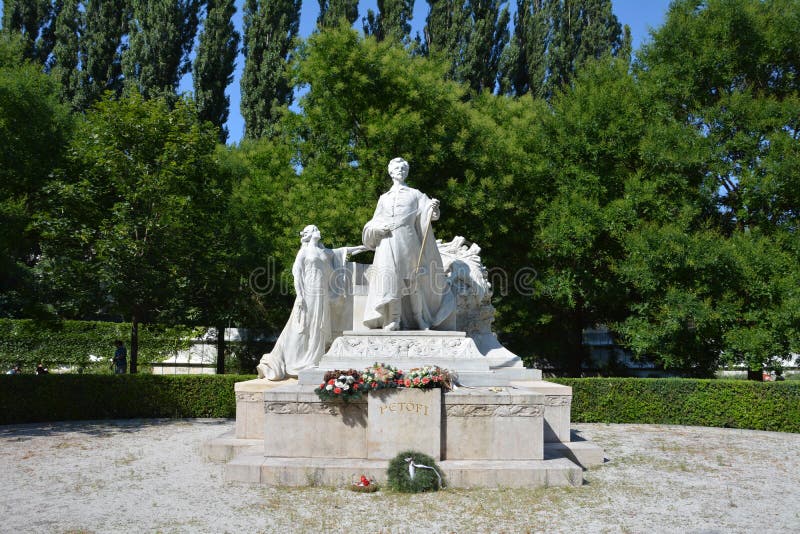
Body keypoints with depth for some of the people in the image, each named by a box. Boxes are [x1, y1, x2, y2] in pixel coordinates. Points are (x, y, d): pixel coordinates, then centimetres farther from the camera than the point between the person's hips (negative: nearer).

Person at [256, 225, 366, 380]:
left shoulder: (323, 251, 16)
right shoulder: (304, 251, 0)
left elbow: (339, 251, 32)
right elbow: (297, 273, -6)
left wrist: (357, 248, 35)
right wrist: (299, 295, -14)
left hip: (322, 295, 6)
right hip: (309, 293, -6)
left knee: (319, 328, 4)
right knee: (303, 327, -7)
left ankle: (313, 362, 7)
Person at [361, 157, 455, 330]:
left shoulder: (415, 194, 16)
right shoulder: (384, 197, 22)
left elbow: (430, 213, 4)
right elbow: (374, 223, 21)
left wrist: (434, 208, -19)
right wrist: (379, 228, -2)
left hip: (408, 240, -1)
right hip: (388, 242, 2)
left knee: (413, 279, -5)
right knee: (390, 278, -11)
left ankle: (420, 320, -1)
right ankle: (393, 321, -12)